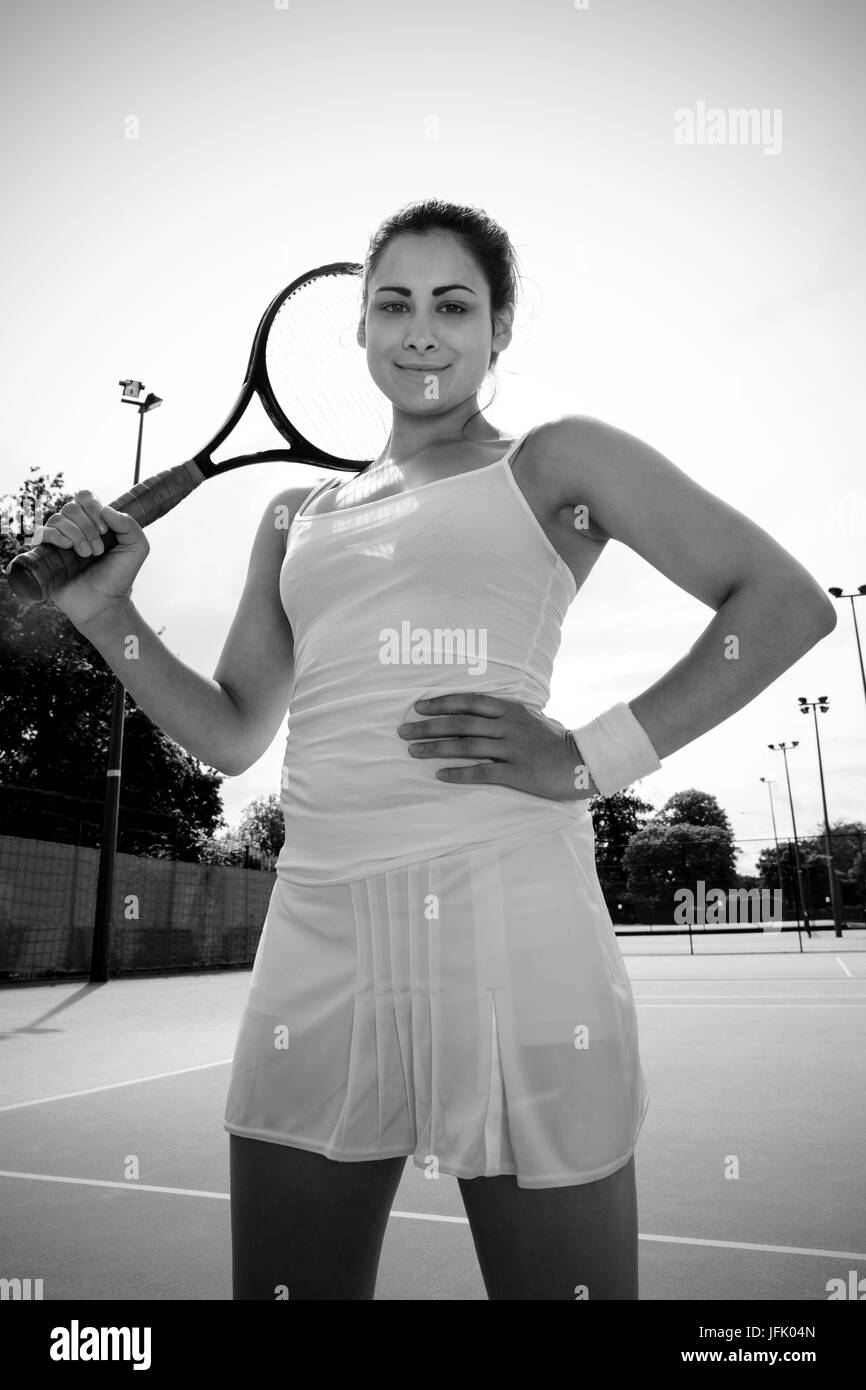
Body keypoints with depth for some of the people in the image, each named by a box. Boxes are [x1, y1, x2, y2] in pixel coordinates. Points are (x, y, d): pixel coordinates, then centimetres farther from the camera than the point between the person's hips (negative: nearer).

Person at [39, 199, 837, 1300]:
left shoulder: (554, 464, 8)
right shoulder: (298, 517, 22)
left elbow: (788, 603, 2)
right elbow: (232, 734, 23)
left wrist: (592, 758, -8)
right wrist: (104, 610, 11)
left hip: (511, 914, -4)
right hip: (317, 936, 5)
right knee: (283, 1281, 11)